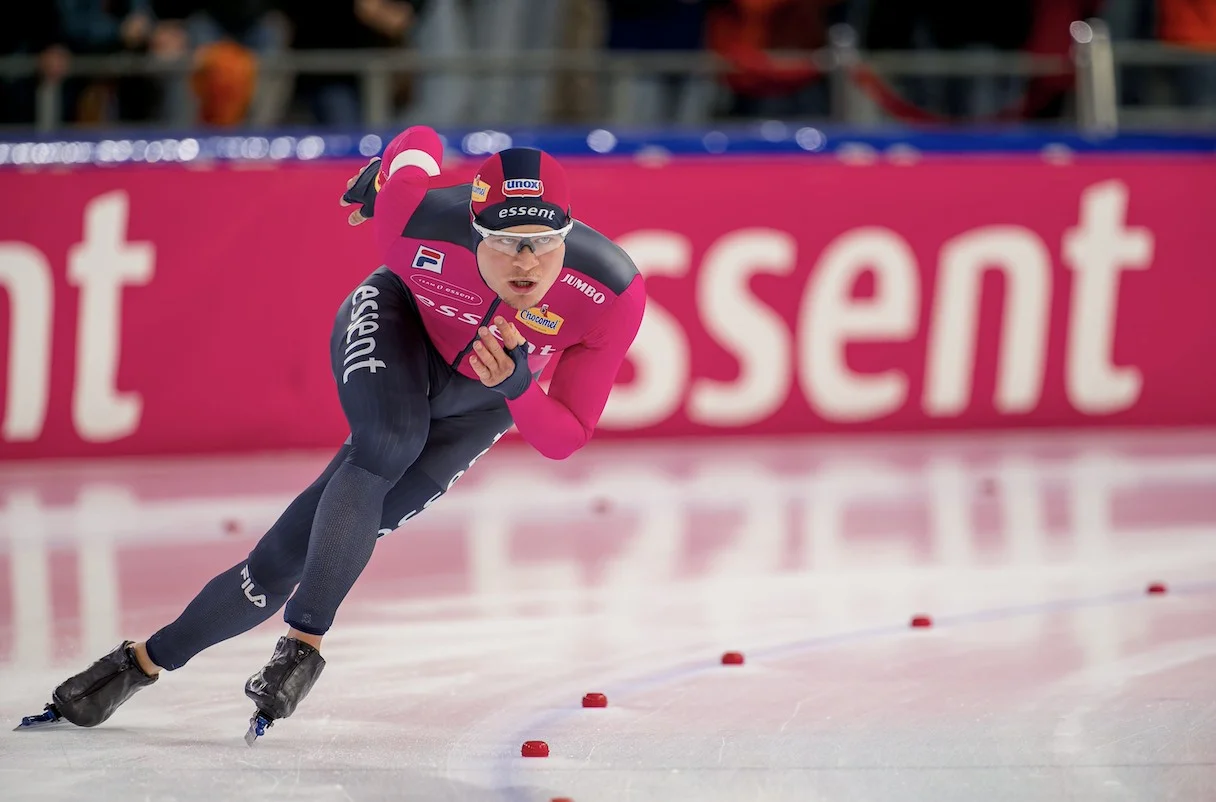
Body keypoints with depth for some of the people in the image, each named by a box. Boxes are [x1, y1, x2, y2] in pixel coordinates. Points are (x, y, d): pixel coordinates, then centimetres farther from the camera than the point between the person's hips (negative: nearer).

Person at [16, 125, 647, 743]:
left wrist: (516, 384, -47)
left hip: (481, 395, 1)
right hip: (398, 320, -1)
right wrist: (384, 173, 11)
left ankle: (155, 656, -3)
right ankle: (304, 641, -22)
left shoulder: (613, 292, -36)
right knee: (386, 447, -34)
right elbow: (416, 142, -12)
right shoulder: (413, 222, -36)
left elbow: (564, 439, -26)